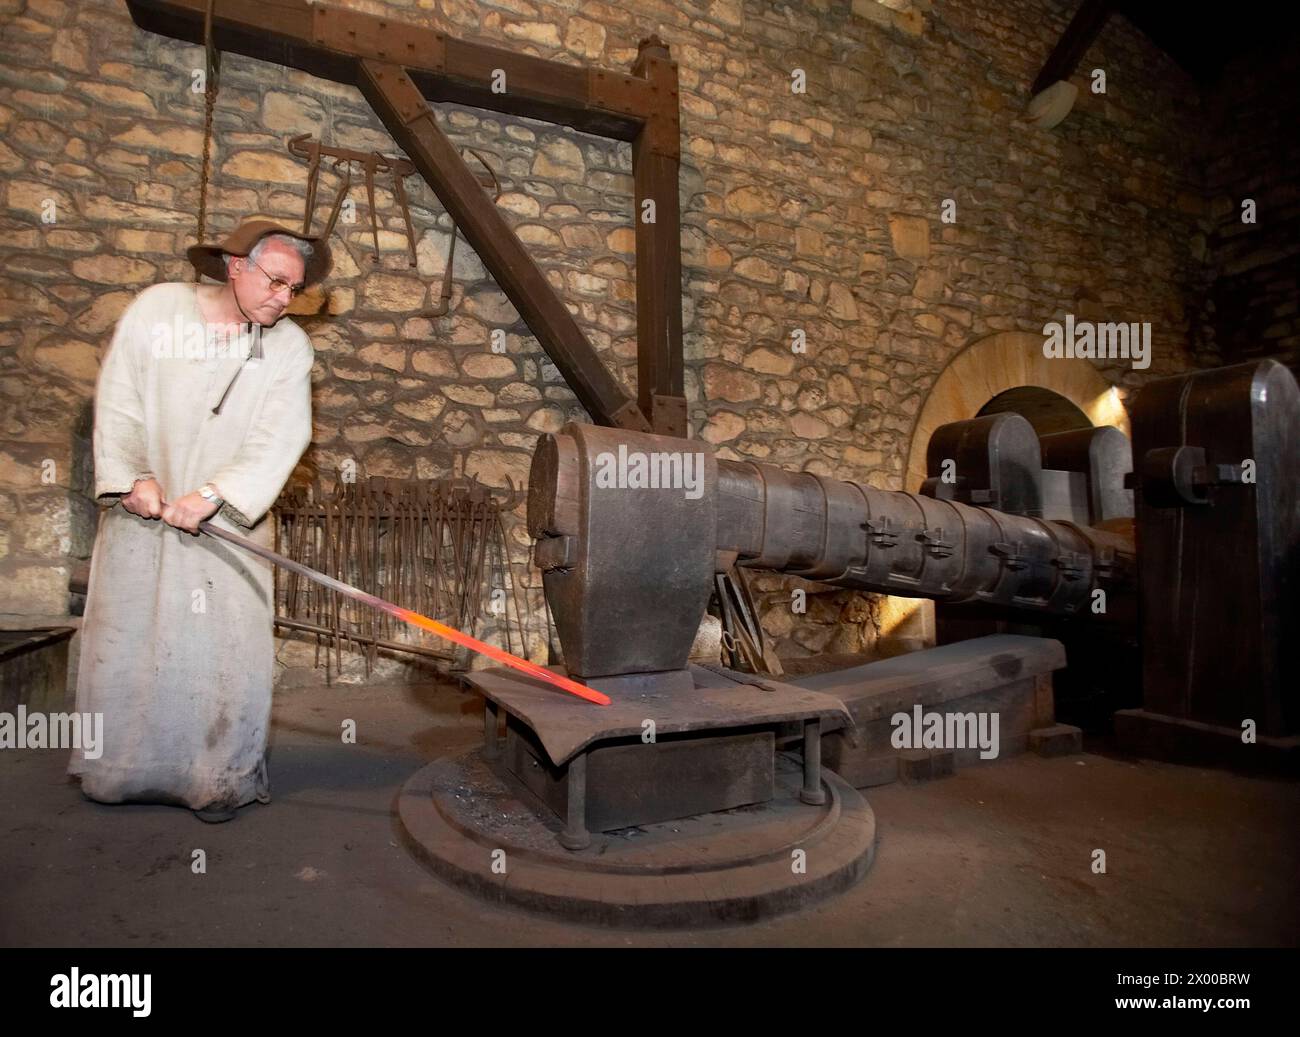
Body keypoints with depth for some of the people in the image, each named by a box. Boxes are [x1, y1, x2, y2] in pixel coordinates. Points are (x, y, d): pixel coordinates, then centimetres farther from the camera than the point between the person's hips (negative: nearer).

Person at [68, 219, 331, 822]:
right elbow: (118, 402, -2)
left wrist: (213, 495, -25)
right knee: (125, 640, 10)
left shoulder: (290, 347, -6)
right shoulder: (156, 309, -4)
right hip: (140, 510, 1)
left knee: (227, 648, -4)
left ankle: (219, 778, 11)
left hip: (229, 519, -1)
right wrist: (133, 477, -14)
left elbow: (282, 438, -16)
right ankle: (117, 771, 28)